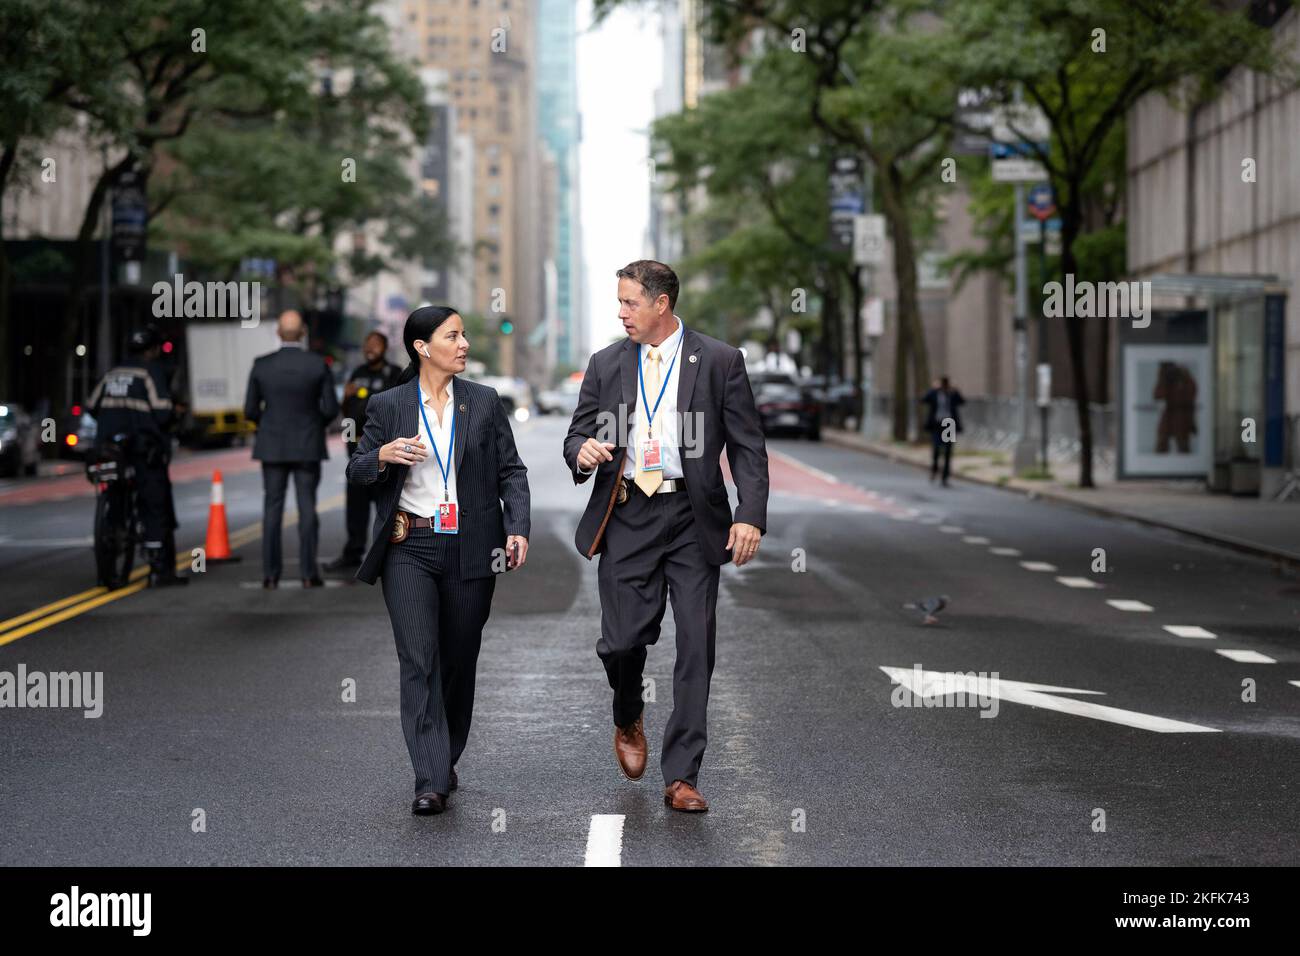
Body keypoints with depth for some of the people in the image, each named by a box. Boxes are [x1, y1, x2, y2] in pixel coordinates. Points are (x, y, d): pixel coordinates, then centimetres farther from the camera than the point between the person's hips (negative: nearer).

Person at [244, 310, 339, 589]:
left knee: (272, 508, 5)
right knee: (307, 508, 3)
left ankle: (271, 575, 3)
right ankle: (308, 573, 1)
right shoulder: (318, 364, -8)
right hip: (308, 447, -1)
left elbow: (250, 410, -1)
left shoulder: (261, 365, -5)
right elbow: (330, 409, -7)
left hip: (272, 447, 1)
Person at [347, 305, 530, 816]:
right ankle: (431, 782, -13)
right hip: (410, 548, -2)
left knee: (458, 661, 9)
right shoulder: (387, 406, 3)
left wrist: (518, 528, -7)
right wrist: (383, 455, -14)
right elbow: (356, 471, 8)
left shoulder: (484, 402, 6)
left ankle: (446, 764, 27)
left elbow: (511, 471, 7)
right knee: (418, 660, -11)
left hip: (470, 550, 2)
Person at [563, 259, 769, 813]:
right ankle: (629, 720, 31)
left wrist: (751, 515, -12)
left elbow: (747, 446, 0)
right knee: (622, 642, -3)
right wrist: (583, 450, -12)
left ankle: (681, 777, 3)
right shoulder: (606, 364, 10)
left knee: (695, 648, -4)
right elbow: (577, 435, 14)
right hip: (626, 516, 2)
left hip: (692, 520, -2)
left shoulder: (719, 362, 2)